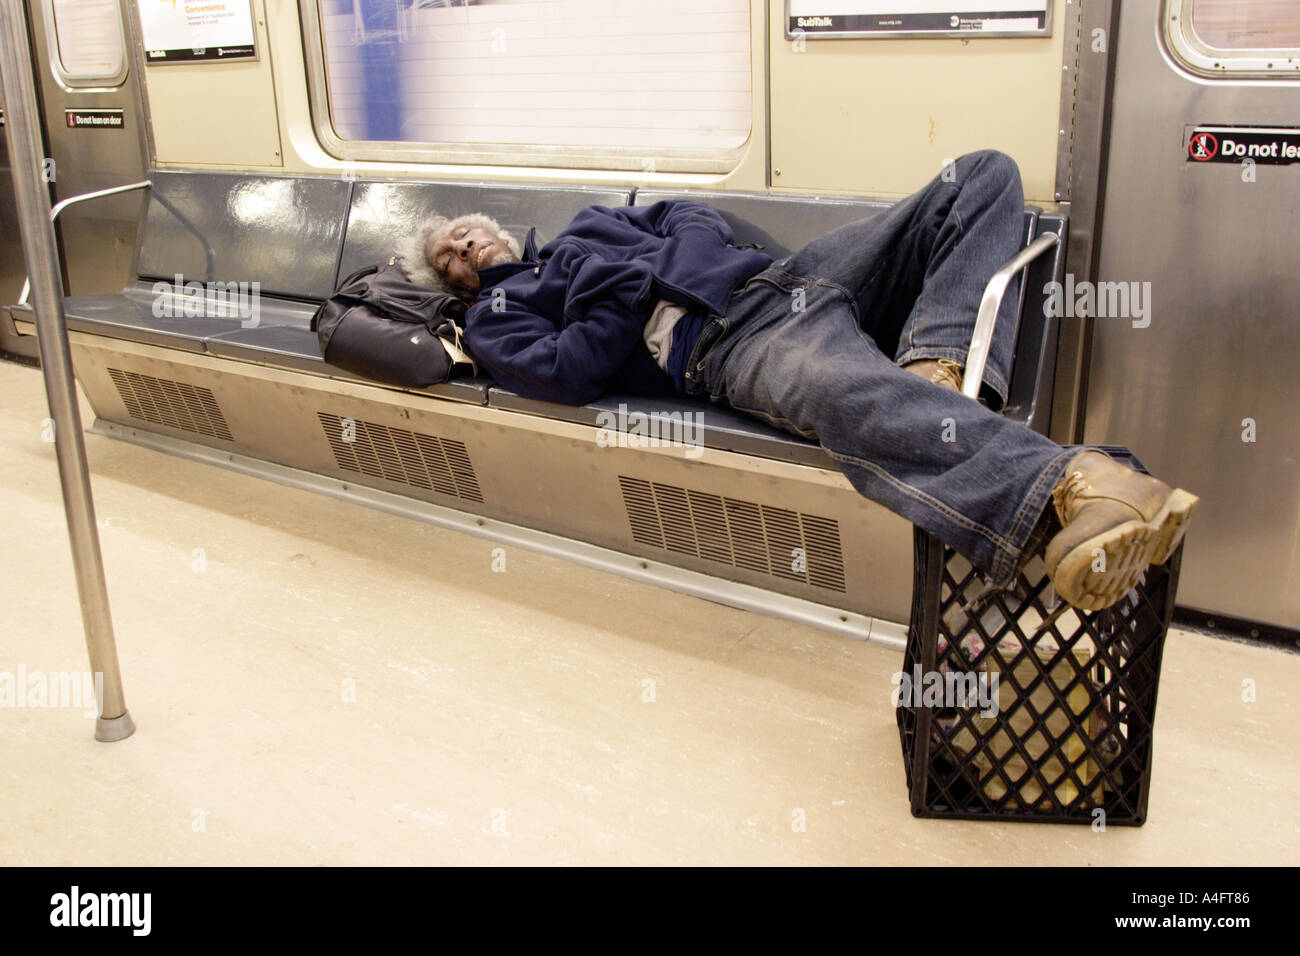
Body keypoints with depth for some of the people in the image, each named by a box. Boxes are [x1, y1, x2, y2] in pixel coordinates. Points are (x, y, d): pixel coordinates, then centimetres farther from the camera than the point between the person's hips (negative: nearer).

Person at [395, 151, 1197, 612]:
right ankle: (1066, 485, -65)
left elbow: (693, 218, 27)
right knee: (847, 392, -46)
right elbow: (566, 372, -4)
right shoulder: (494, 317, 18)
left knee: (986, 174, -8)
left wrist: (665, 257, 5)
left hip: (784, 274, 8)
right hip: (731, 344, -8)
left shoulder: (587, 226, 36)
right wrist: (636, 292, 0)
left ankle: (936, 367, -34)